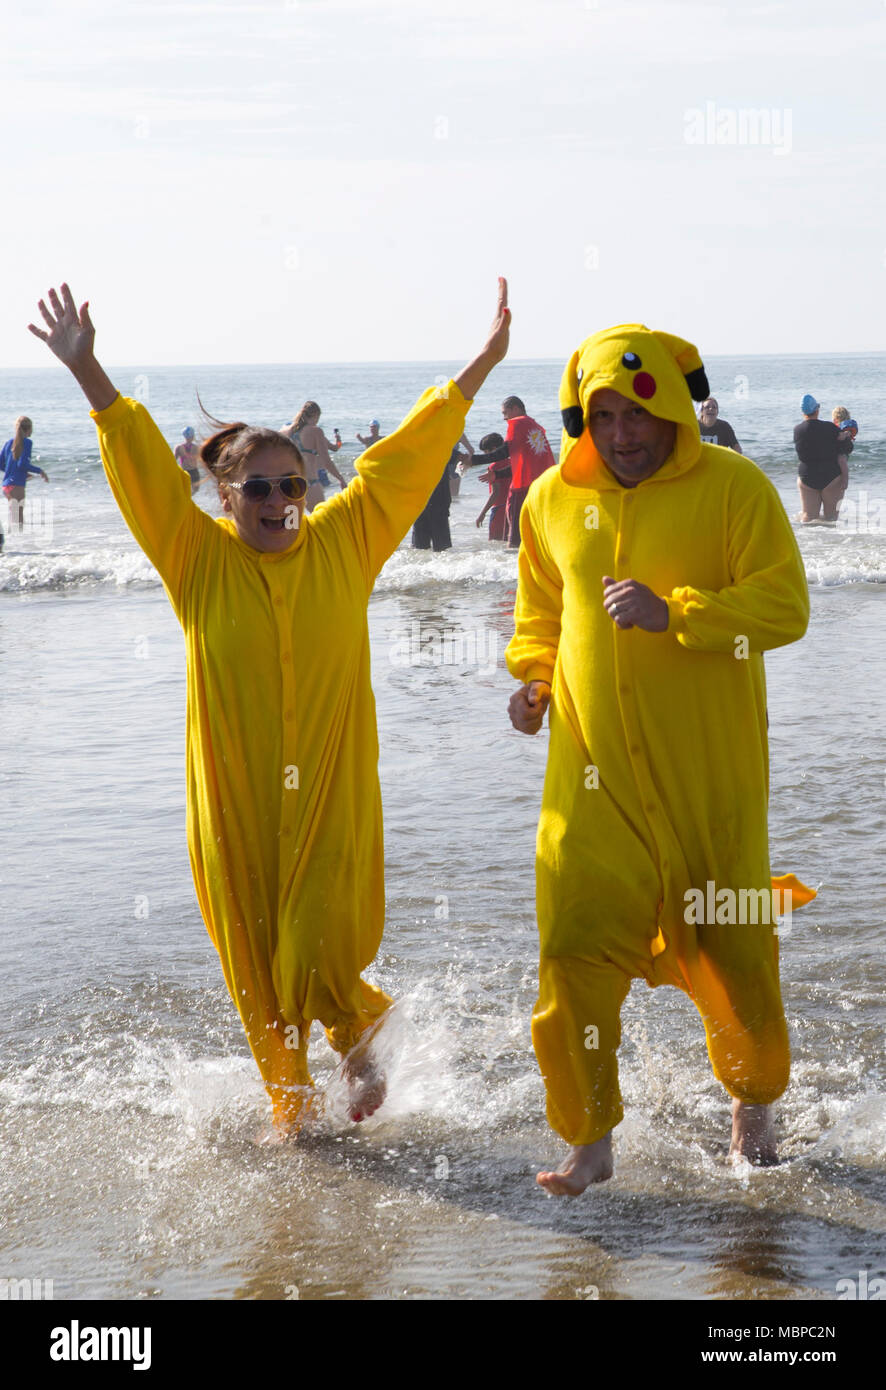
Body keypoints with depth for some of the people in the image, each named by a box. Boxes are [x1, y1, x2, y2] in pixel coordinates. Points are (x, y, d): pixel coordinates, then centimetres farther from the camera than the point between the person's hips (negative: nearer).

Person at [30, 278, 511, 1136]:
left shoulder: (345, 542, 2)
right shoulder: (197, 557, -1)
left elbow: (409, 456, 3)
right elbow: (139, 459, -7)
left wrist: (480, 367, 4)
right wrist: (85, 369, -15)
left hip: (332, 799, 0)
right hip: (234, 806, 1)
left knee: (320, 961, -7)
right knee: (259, 976, 9)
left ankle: (357, 1037, 27)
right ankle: (291, 1108, 29)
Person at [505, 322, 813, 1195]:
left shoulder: (733, 488, -7)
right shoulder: (553, 499, 6)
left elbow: (784, 607, -13)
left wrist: (674, 614, -24)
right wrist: (532, 675, 2)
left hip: (710, 772, -2)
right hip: (592, 773, 3)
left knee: (732, 949, 8)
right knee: (574, 951, -3)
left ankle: (754, 1106, 34)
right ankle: (588, 1142, 11)